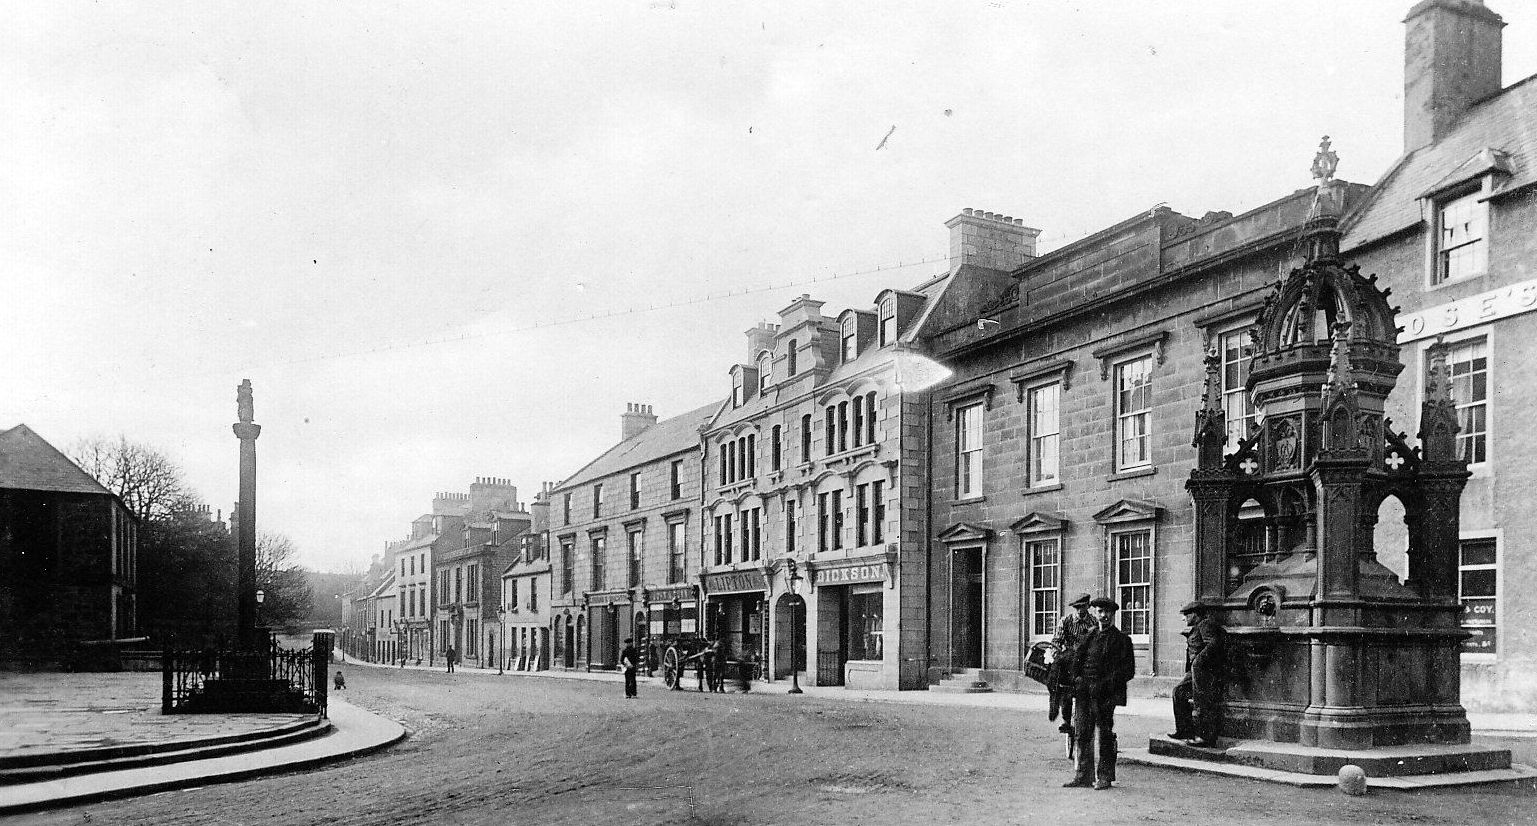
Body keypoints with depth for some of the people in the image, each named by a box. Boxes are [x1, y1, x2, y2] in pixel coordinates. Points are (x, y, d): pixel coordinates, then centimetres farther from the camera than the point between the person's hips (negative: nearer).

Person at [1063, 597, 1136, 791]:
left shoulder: (1121, 639, 0)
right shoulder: (1089, 636, 17)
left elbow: (1129, 670, -5)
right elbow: (1077, 660, 24)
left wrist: (1105, 684, -14)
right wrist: (1077, 678, 3)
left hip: (1104, 695, -5)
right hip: (1083, 691, 5)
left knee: (1104, 735, 0)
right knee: (1082, 734, 6)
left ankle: (1104, 777, 9)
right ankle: (1082, 775, 13)